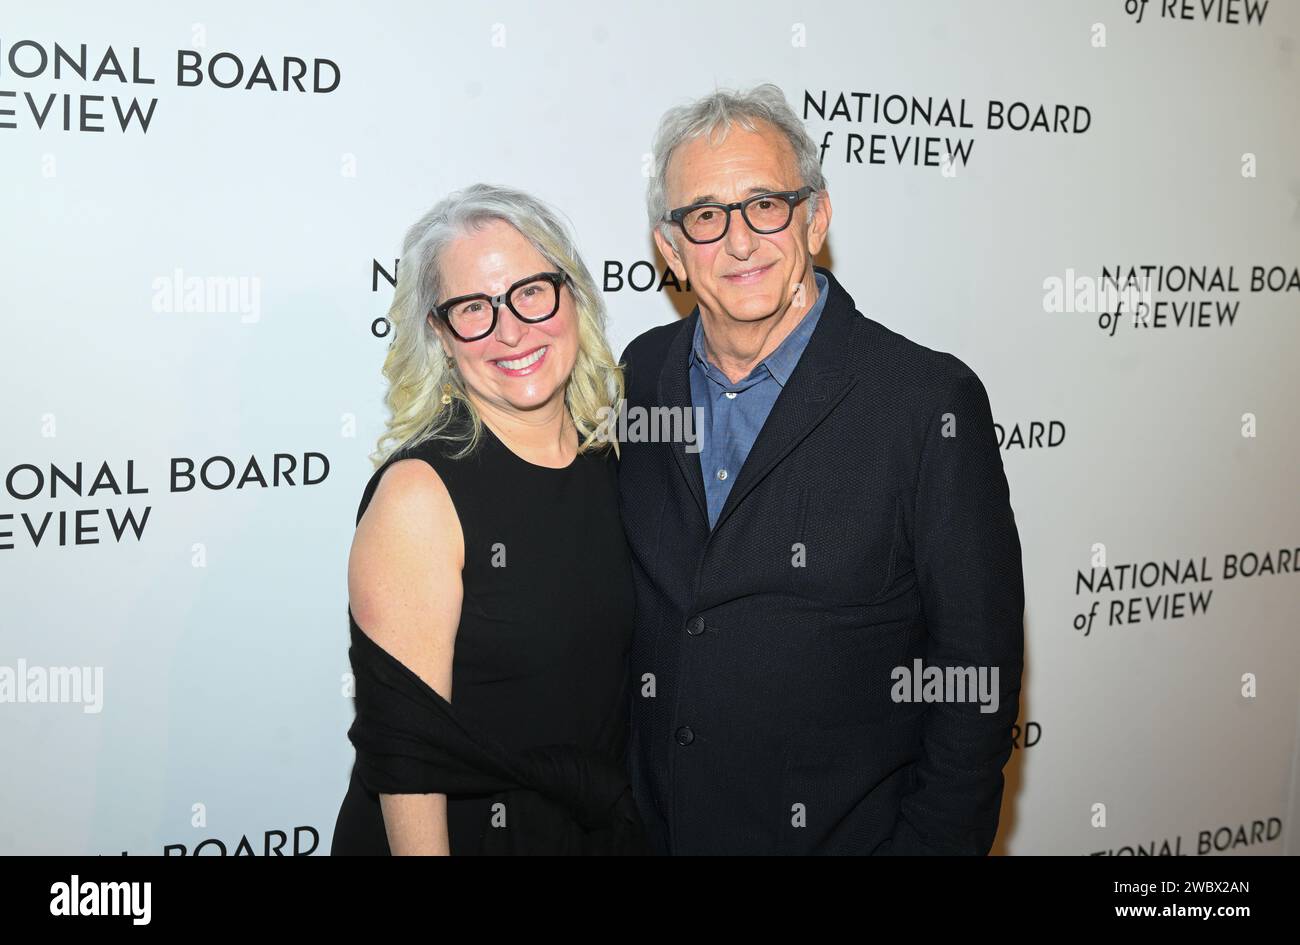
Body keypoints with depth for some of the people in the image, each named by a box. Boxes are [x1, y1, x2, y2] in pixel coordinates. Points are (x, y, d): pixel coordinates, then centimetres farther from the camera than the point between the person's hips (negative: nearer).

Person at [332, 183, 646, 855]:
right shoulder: (420, 492, -20)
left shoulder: (612, 461, -3)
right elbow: (402, 748, -20)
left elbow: (615, 668, 8)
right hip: (461, 831, -5)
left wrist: (626, 815, 6)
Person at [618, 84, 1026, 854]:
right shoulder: (644, 374, -1)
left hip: (847, 829, -4)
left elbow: (979, 669, -13)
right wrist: (611, 805, 4)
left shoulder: (931, 402, -16)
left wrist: (930, 839, -14)